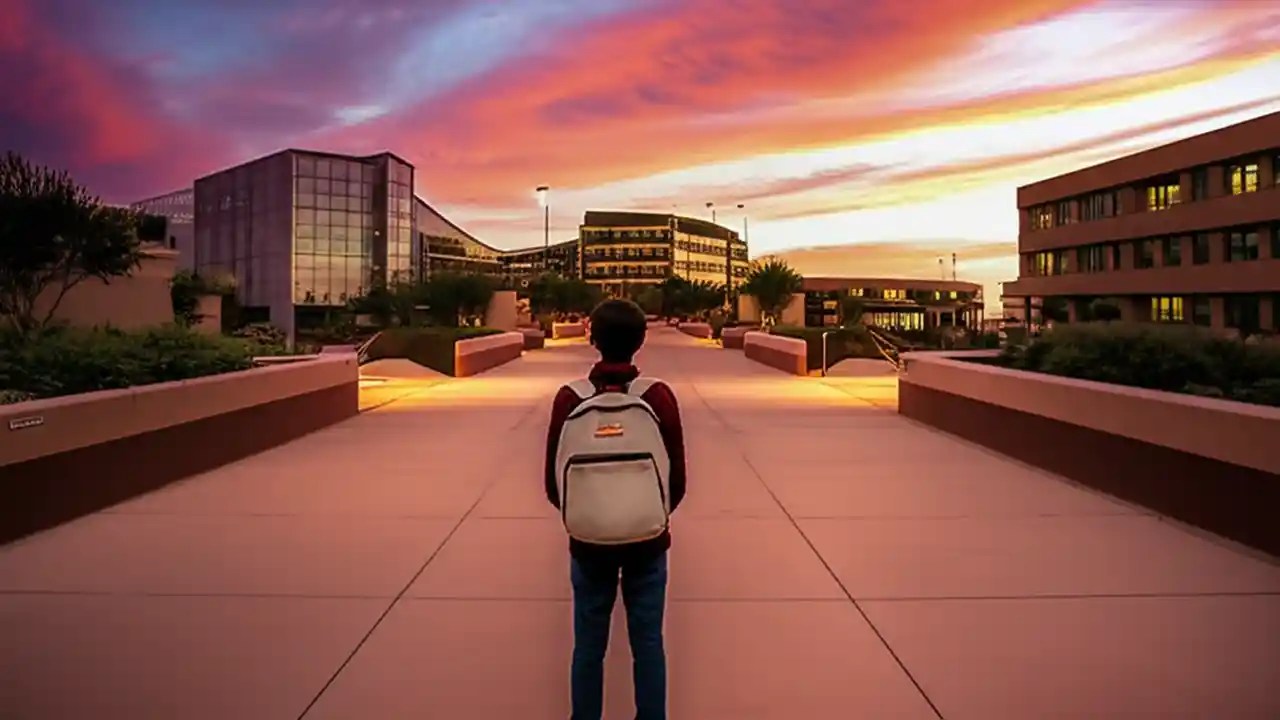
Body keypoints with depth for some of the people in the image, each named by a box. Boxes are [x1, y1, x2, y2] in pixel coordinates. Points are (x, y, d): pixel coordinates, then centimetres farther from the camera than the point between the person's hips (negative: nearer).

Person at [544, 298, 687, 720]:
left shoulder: (568, 399, -9)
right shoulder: (658, 396, -11)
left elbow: (553, 481, -1)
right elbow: (677, 478, -3)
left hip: (587, 541, 1)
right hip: (648, 540, 0)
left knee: (588, 645, 12)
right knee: (647, 643, 11)